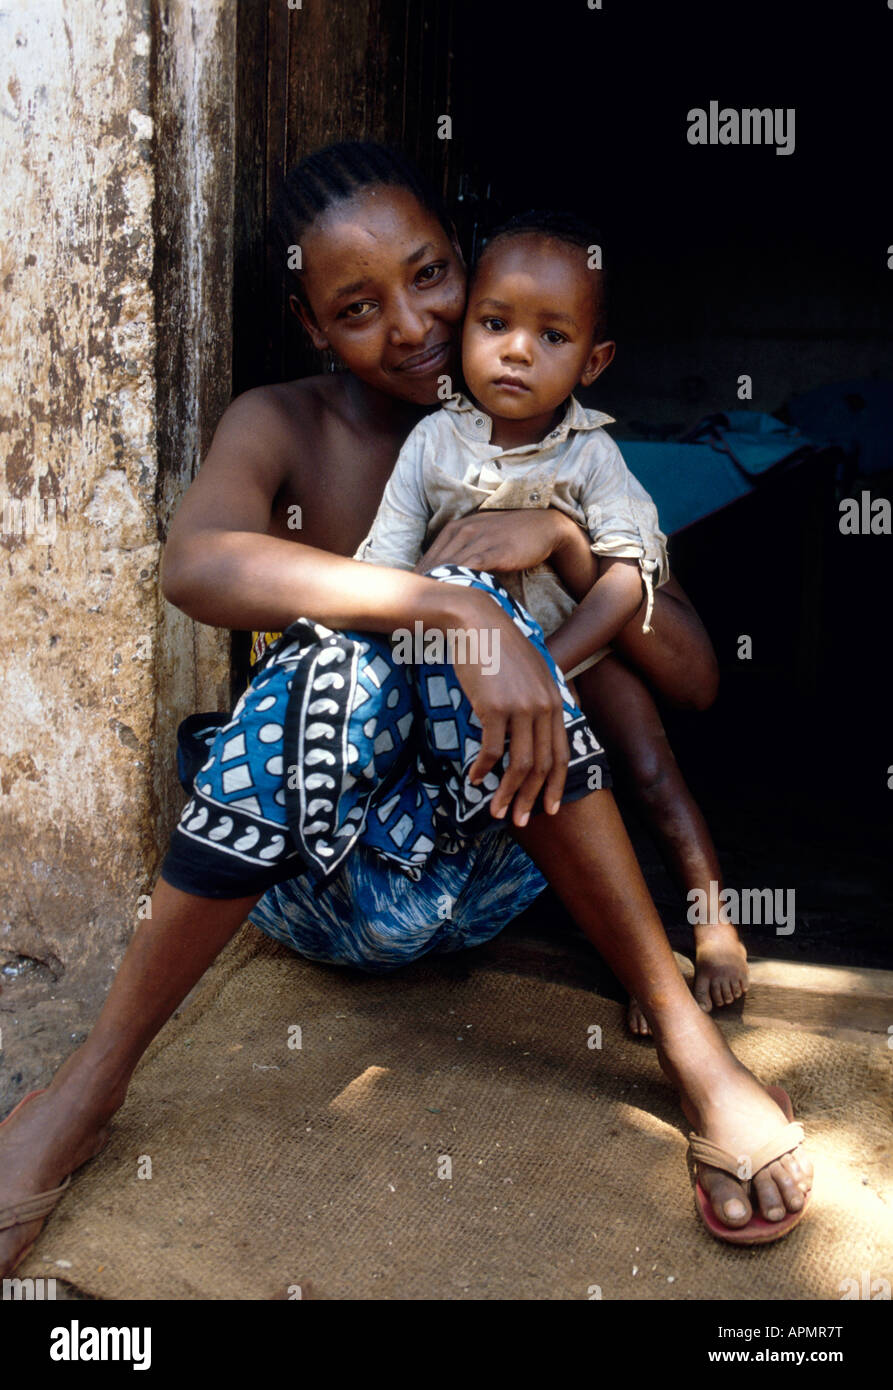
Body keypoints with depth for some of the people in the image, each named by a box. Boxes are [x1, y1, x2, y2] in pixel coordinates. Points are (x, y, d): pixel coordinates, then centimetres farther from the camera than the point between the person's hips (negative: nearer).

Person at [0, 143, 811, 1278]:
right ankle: (93, 1081, -22)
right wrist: (452, 608, -38)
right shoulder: (283, 427, -1)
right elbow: (194, 564, -28)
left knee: (466, 603, -27)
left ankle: (688, 1041, -23)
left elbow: (690, 676, 1)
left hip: (497, 856, 1)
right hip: (314, 867, -1)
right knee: (331, 662, -32)